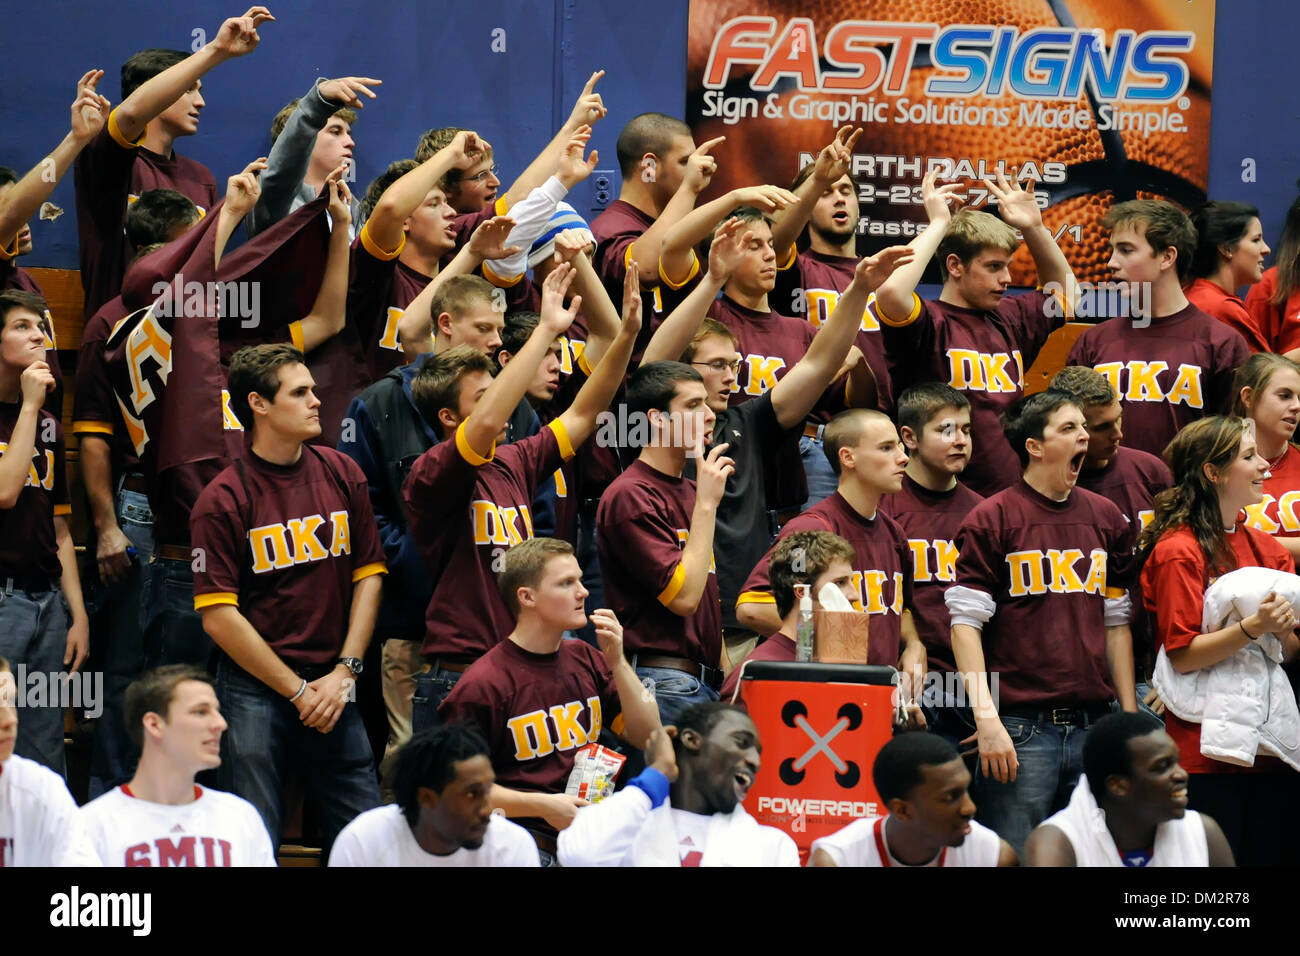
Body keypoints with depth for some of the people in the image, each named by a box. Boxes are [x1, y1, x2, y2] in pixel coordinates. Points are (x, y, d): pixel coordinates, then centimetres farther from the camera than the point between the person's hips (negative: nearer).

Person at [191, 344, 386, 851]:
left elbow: (368, 575, 9)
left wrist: (344, 672, -2)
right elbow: (218, 618, -10)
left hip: (333, 686, 4)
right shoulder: (222, 500, -7)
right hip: (254, 689, -4)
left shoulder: (341, 474, 7)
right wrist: (297, 690, -9)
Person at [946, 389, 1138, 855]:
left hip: (1092, 727, 5)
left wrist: (1130, 717, 12)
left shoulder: (1106, 518, 13)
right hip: (1021, 729, -5)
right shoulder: (993, 519, -2)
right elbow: (966, 622, -6)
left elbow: (1116, 622, 17)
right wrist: (987, 719, -14)